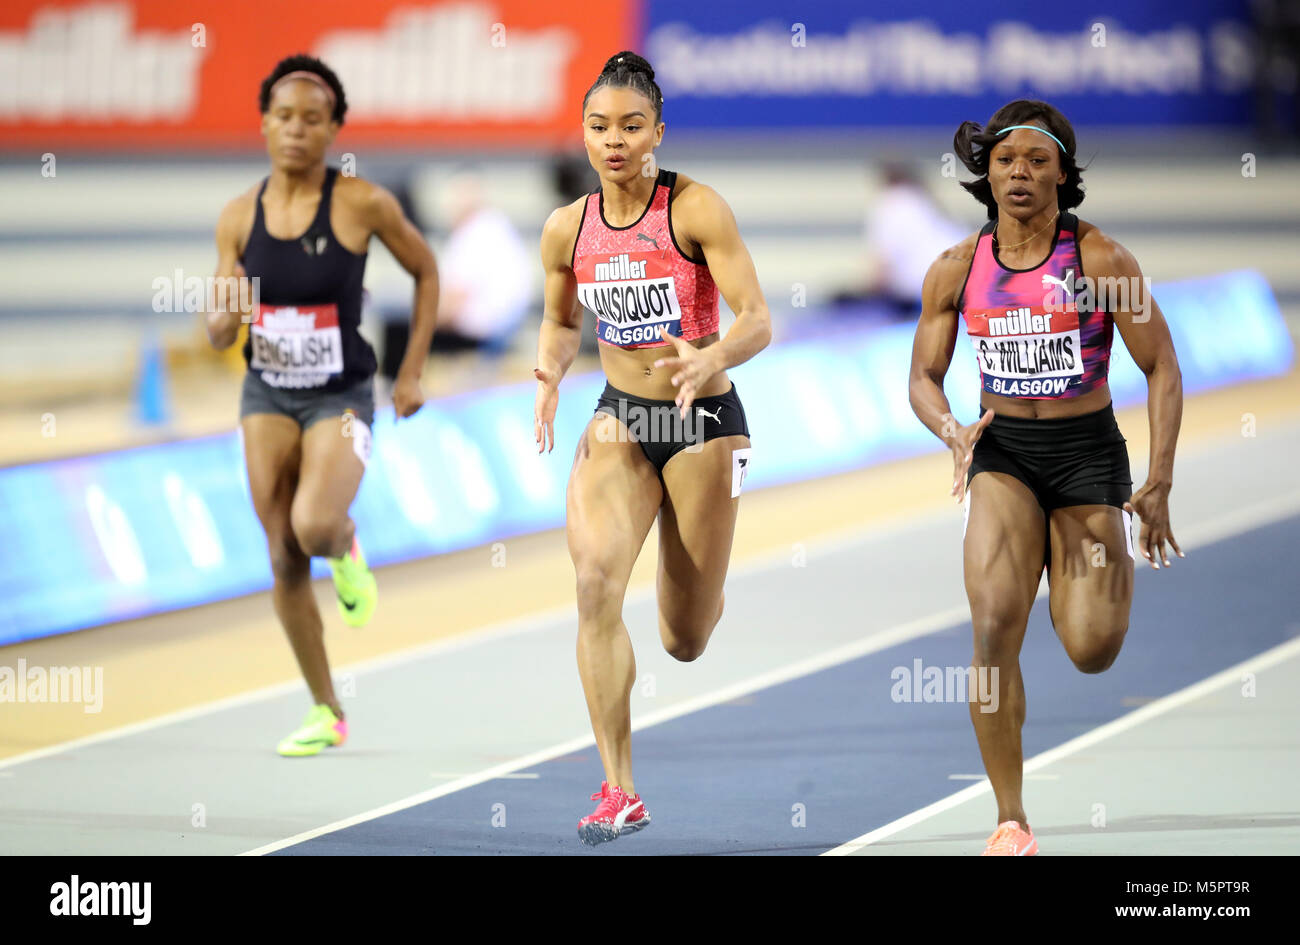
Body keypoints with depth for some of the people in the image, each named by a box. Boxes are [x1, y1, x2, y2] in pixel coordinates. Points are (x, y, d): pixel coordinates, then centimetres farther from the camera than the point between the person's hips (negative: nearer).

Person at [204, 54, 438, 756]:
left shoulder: (362, 204, -11)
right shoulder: (239, 217, -2)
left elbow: (425, 272, 4)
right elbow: (218, 336, 3)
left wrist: (413, 372, 1)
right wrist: (226, 317, -21)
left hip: (342, 398, -3)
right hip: (267, 395, 3)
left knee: (315, 526, -28)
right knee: (284, 561, 3)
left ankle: (346, 550, 11)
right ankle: (326, 712, 18)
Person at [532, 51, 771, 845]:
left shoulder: (697, 210, -14)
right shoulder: (568, 230, -1)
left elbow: (758, 322, -17)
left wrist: (711, 359, -37)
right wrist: (550, 376, -6)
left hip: (705, 422, -3)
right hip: (619, 421, 3)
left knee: (685, 643, 6)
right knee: (595, 578, -24)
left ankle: (699, 597, 49)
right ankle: (620, 792, -20)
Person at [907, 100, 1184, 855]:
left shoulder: (1100, 259, -9)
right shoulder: (958, 270, -1)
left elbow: (1163, 369, -6)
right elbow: (924, 378, 7)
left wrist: (1159, 484, -14)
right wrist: (953, 431, -16)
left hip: (1088, 451, -1)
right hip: (1003, 451, 1)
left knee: (1092, 652, -4)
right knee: (994, 624, -20)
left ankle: (1108, 568, 36)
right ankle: (1011, 821, -11)